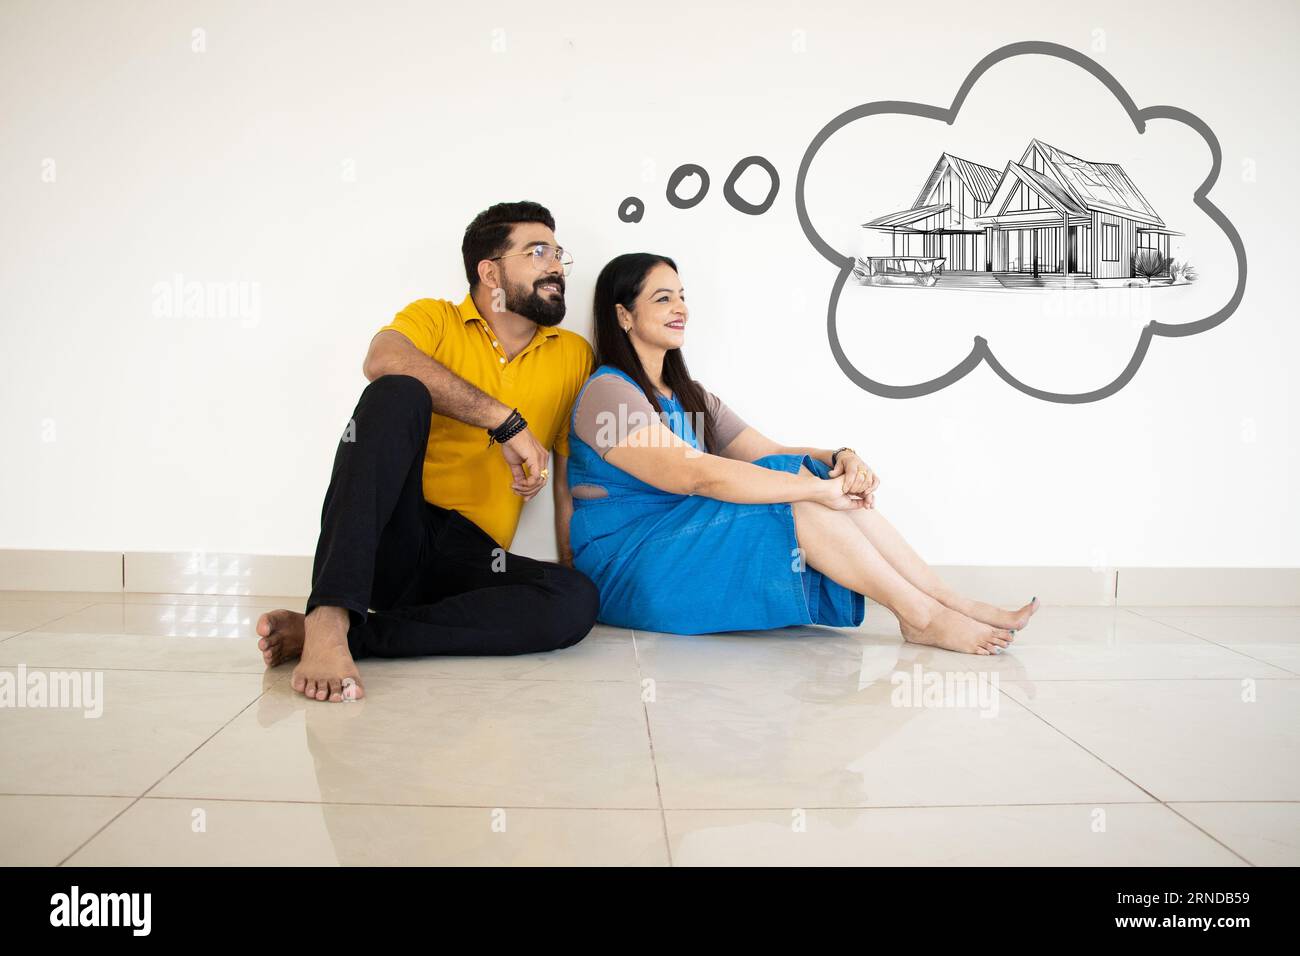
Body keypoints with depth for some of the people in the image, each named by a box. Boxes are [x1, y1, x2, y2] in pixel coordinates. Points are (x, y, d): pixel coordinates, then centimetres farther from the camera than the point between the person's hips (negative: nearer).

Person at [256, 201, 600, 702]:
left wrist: (576, 566, -3)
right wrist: (506, 422, -22)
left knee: (579, 600, -28)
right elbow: (383, 360, -19)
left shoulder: (574, 356, 14)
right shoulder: (435, 319, 5)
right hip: (392, 532, -2)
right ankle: (328, 621, -38)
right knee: (397, 394, -28)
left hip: (469, 556, 3)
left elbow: (573, 480, 12)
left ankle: (354, 634, -27)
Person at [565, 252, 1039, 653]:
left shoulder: (689, 396, 18)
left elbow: (770, 453, 8)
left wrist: (839, 458, -13)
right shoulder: (607, 393, -11)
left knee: (797, 478, -15)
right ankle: (921, 616, -22)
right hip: (631, 573, -7)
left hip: (690, 551, 7)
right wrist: (816, 487, -26)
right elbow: (696, 475, -25)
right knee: (797, 490, -23)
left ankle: (953, 602, -19)